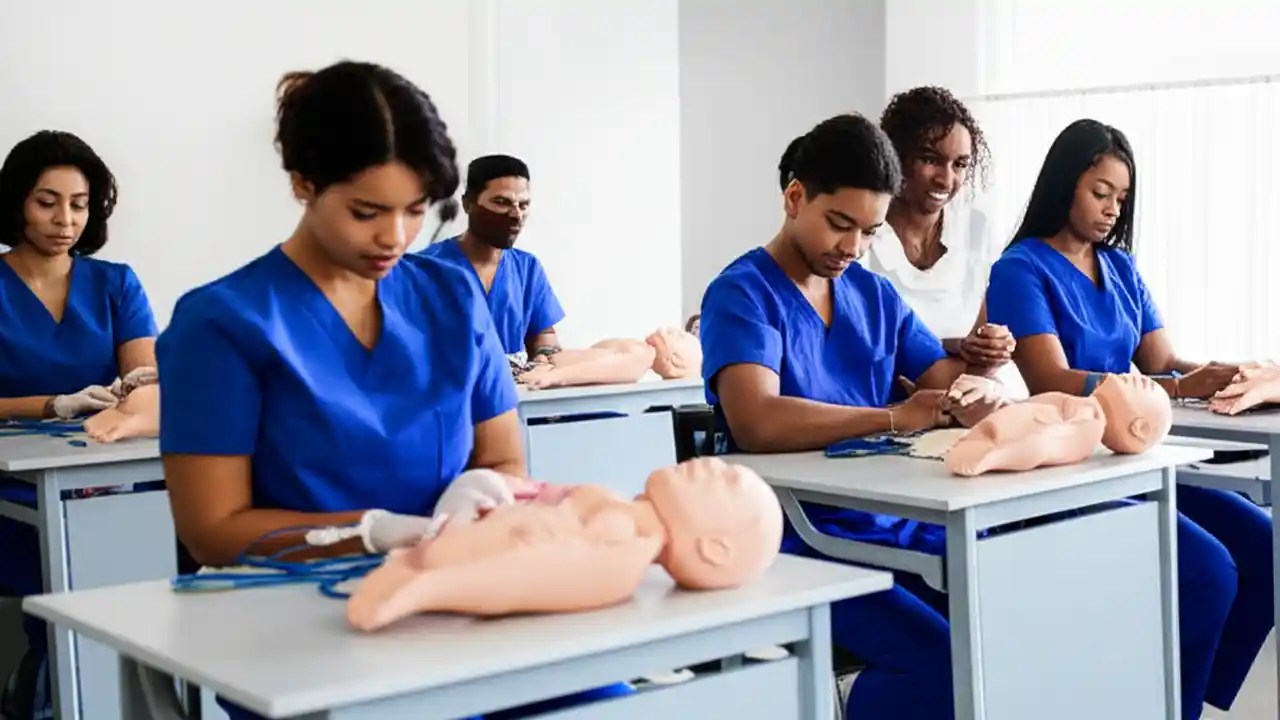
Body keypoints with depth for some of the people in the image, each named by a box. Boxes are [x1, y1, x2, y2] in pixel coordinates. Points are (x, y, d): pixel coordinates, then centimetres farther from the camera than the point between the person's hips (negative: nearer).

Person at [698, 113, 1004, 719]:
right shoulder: (742, 293, -8)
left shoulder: (874, 294, 14)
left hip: (894, 524, 7)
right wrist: (895, 419, -24)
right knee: (936, 658, -26)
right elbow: (757, 424, -24)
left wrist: (980, 381, -14)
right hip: (798, 536, -6)